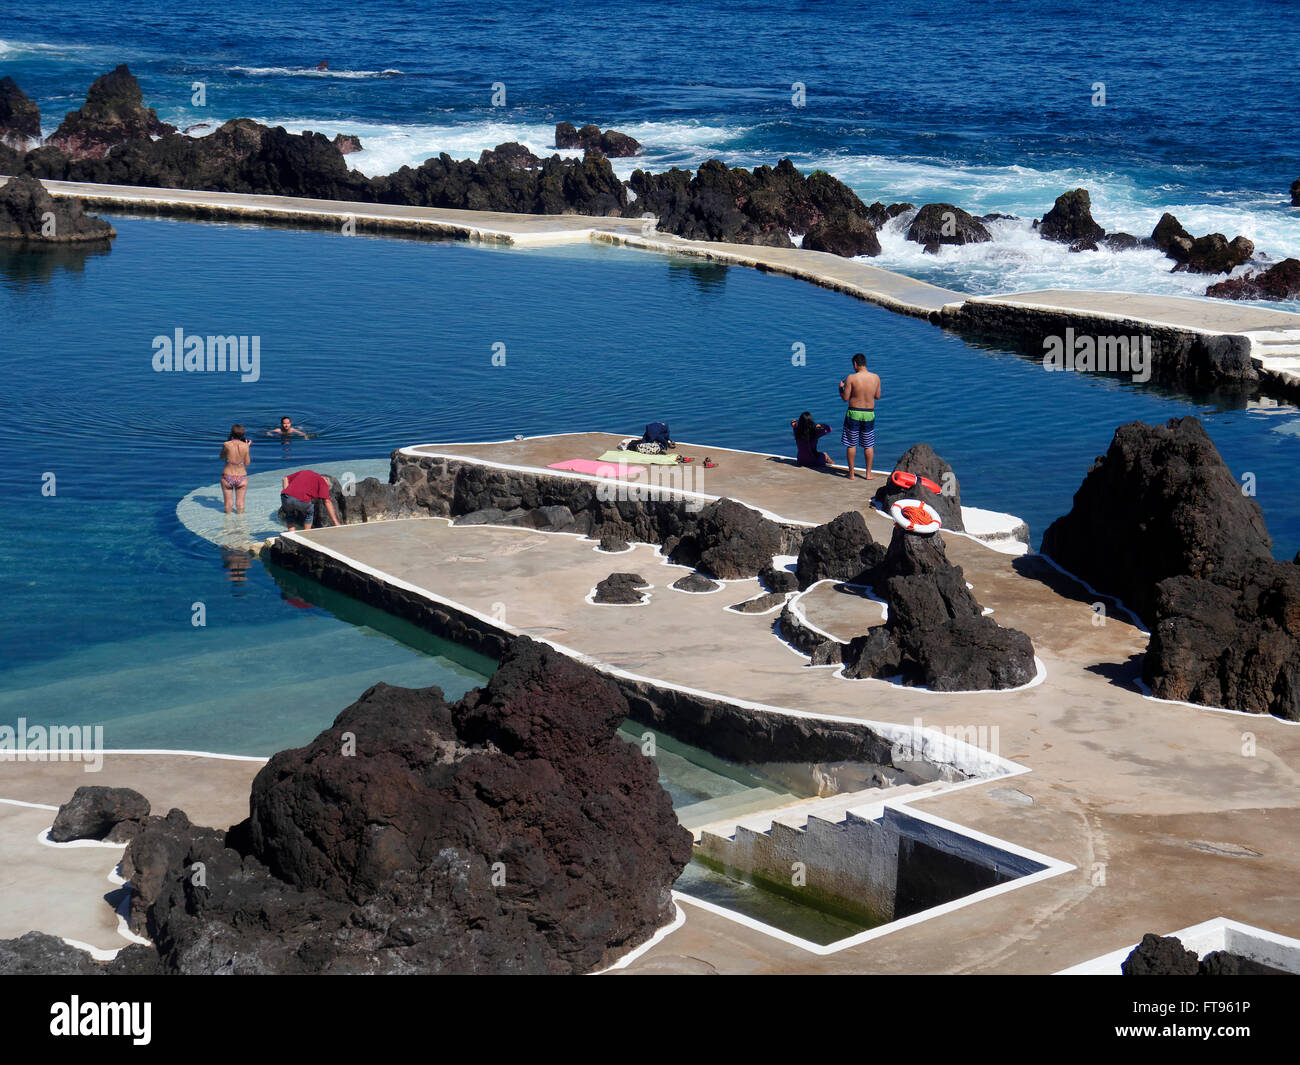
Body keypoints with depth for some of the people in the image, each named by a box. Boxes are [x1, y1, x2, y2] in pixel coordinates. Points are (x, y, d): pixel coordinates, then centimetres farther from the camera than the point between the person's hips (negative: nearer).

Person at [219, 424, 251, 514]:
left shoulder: (226, 445, -14)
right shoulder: (245, 446, -12)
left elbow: (222, 457, 6)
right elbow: (247, 463, -2)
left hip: (227, 477, 0)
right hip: (241, 477, 0)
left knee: (228, 501, 15)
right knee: (240, 501, 14)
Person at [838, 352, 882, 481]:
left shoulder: (851, 378, -13)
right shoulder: (875, 378, -3)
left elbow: (845, 398, -10)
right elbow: (878, 396, 9)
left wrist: (841, 387, 8)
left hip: (853, 413, -3)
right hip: (869, 414, 3)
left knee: (851, 445, 9)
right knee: (869, 445, 13)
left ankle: (851, 473, 12)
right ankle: (869, 474, 15)